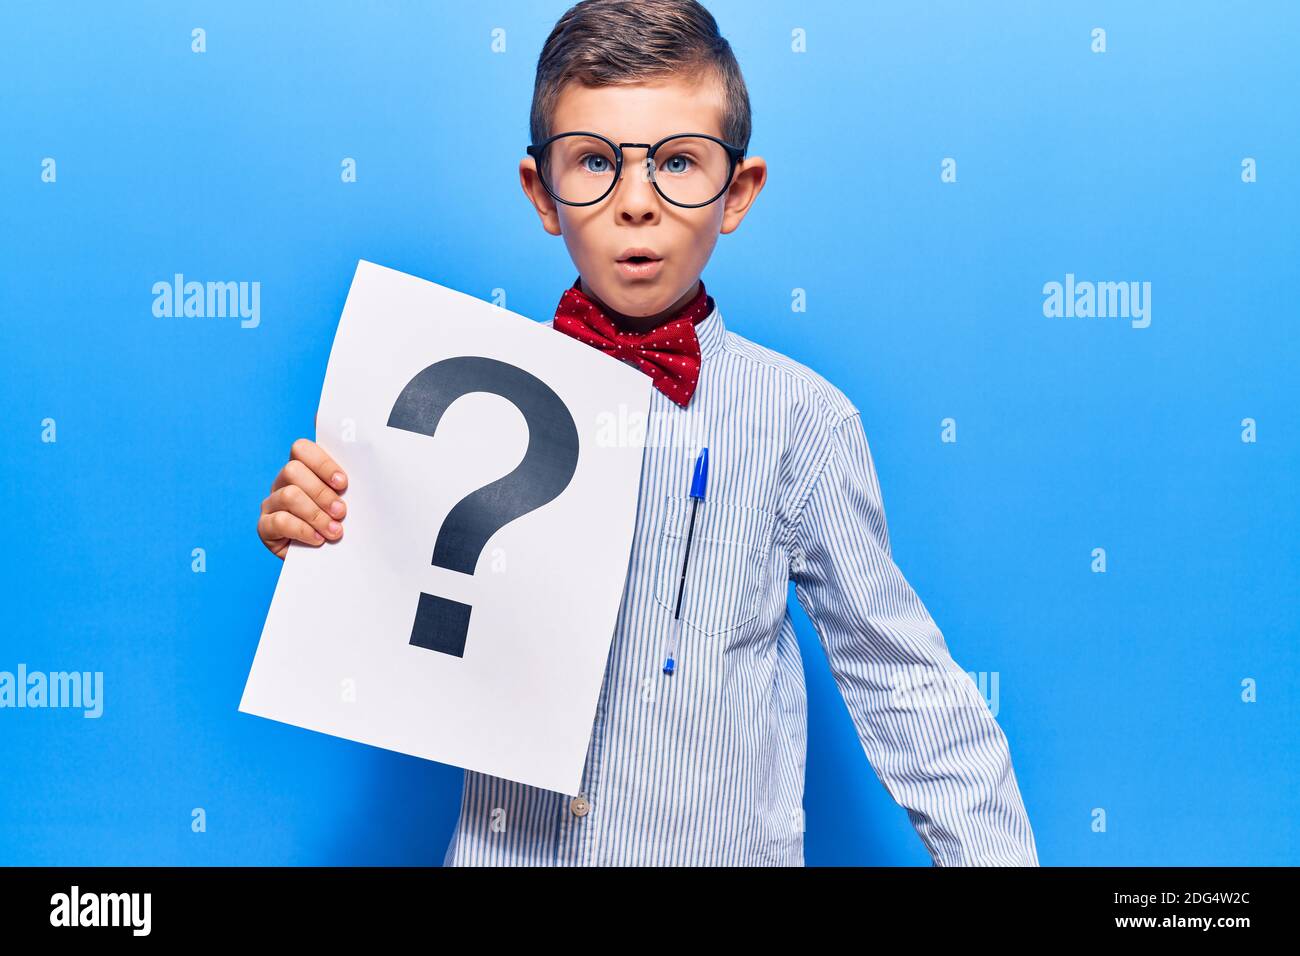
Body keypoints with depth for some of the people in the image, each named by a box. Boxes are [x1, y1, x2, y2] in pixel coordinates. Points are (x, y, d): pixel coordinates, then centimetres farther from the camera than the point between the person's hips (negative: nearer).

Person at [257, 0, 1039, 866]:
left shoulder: (799, 417, -9)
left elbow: (903, 684, -3)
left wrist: (994, 851, -8)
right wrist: (318, 548, -14)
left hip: (719, 847, -1)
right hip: (499, 843, 2)